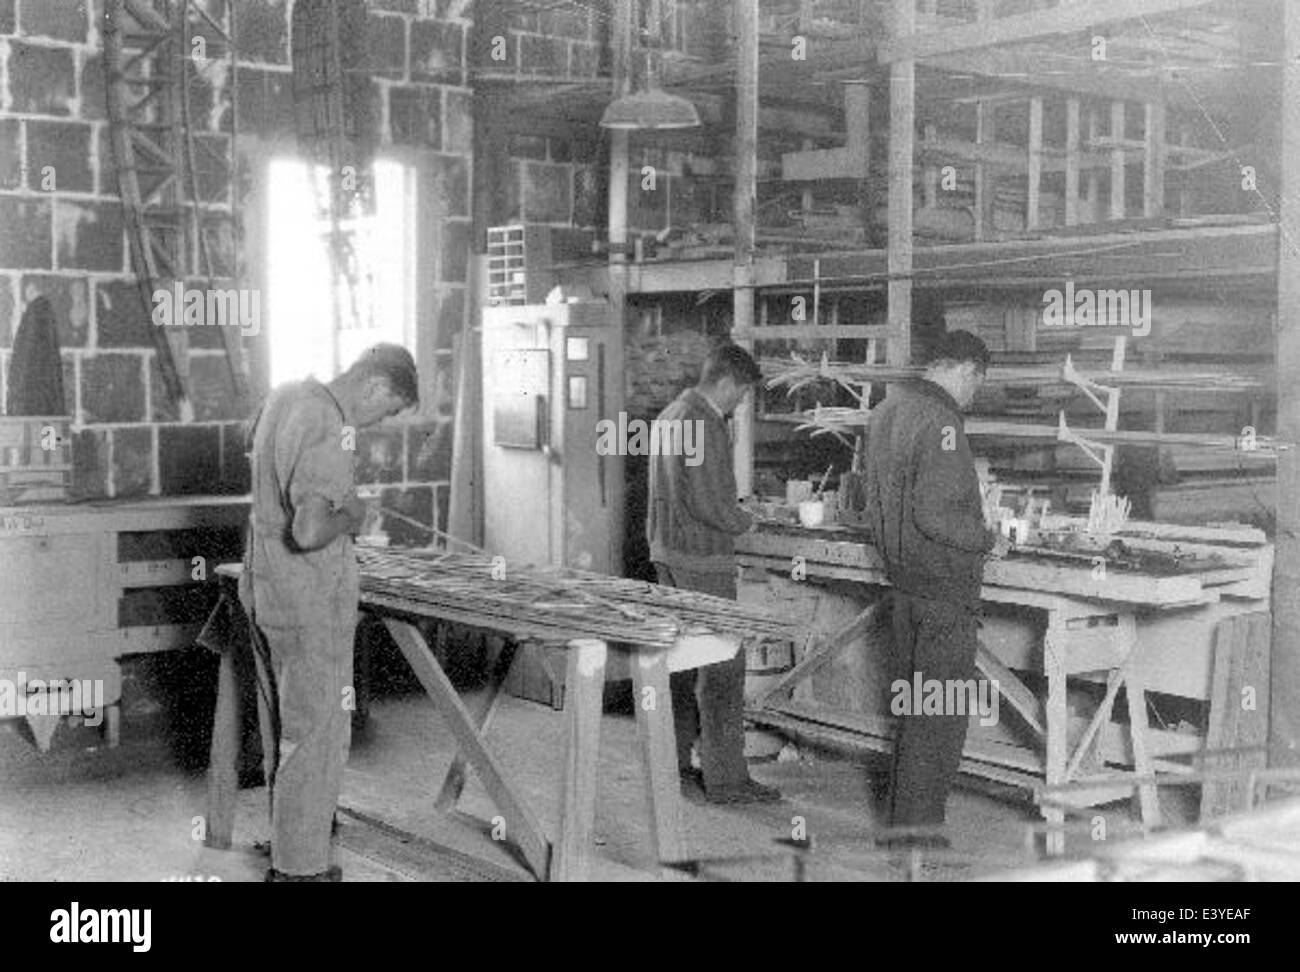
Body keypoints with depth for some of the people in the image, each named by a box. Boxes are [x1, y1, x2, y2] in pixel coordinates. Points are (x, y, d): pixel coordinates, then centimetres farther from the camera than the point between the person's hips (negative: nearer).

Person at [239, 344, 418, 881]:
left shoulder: (285, 395, 3)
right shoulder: (331, 433, -25)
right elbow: (310, 532, -34)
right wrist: (352, 518, -14)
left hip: (264, 590, 9)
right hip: (311, 606, -9)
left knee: (283, 727, 21)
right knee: (316, 736, 3)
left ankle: (286, 844, 36)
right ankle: (300, 868, 13)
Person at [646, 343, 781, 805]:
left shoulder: (669, 415, 13)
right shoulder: (705, 424, -17)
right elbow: (706, 502, -22)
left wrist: (732, 509, 16)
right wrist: (744, 522, -5)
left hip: (667, 550, 10)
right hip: (702, 558, -10)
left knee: (682, 659, 15)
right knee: (723, 666, -5)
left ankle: (673, 764, 20)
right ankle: (725, 779, -2)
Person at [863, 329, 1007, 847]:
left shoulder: (886, 410, 11)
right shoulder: (939, 422, -19)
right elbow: (935, 513, -25)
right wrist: (986, 540, -11)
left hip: (903, 577, 10)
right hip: (944, 585, -9)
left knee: (914, 701, 18)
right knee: (941, 710, -1)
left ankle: (903, 810, 27)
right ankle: (917, 824, 3)